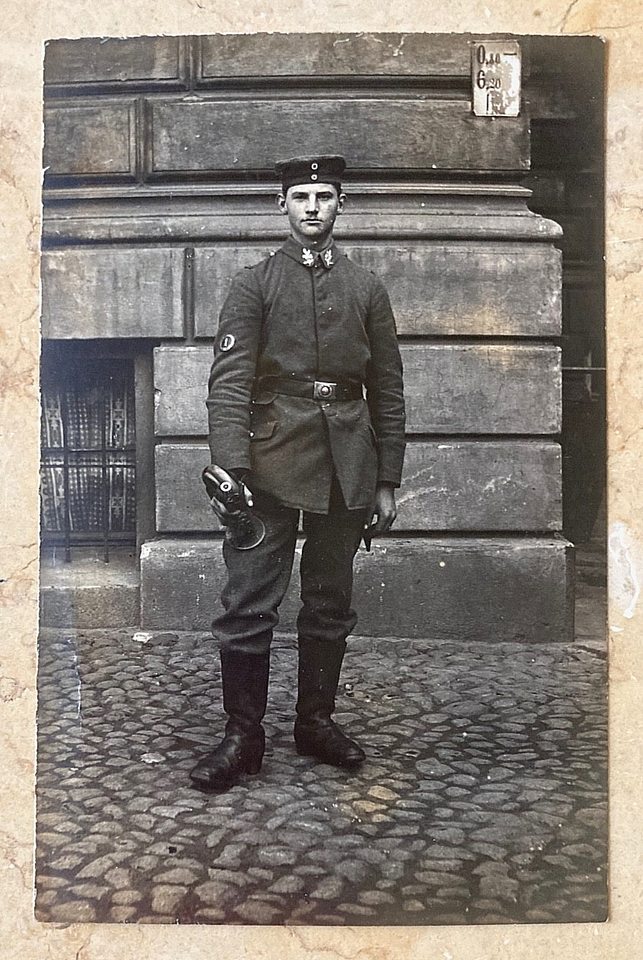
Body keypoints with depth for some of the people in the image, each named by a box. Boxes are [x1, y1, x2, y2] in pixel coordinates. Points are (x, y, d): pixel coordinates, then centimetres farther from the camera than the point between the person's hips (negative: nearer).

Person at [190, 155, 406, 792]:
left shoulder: (367, 289, 12)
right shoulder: (253, 284, 4)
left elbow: (388, 392, 11)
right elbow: (229, 381, -6)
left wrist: (387, 482, 6)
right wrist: (230, 469, -19)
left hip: (347, 469, 3)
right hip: (271, 463, -2)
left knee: (331, 602, 11)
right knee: (249, 603, -2)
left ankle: (317, 720, 27)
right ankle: (242, 736, 12)